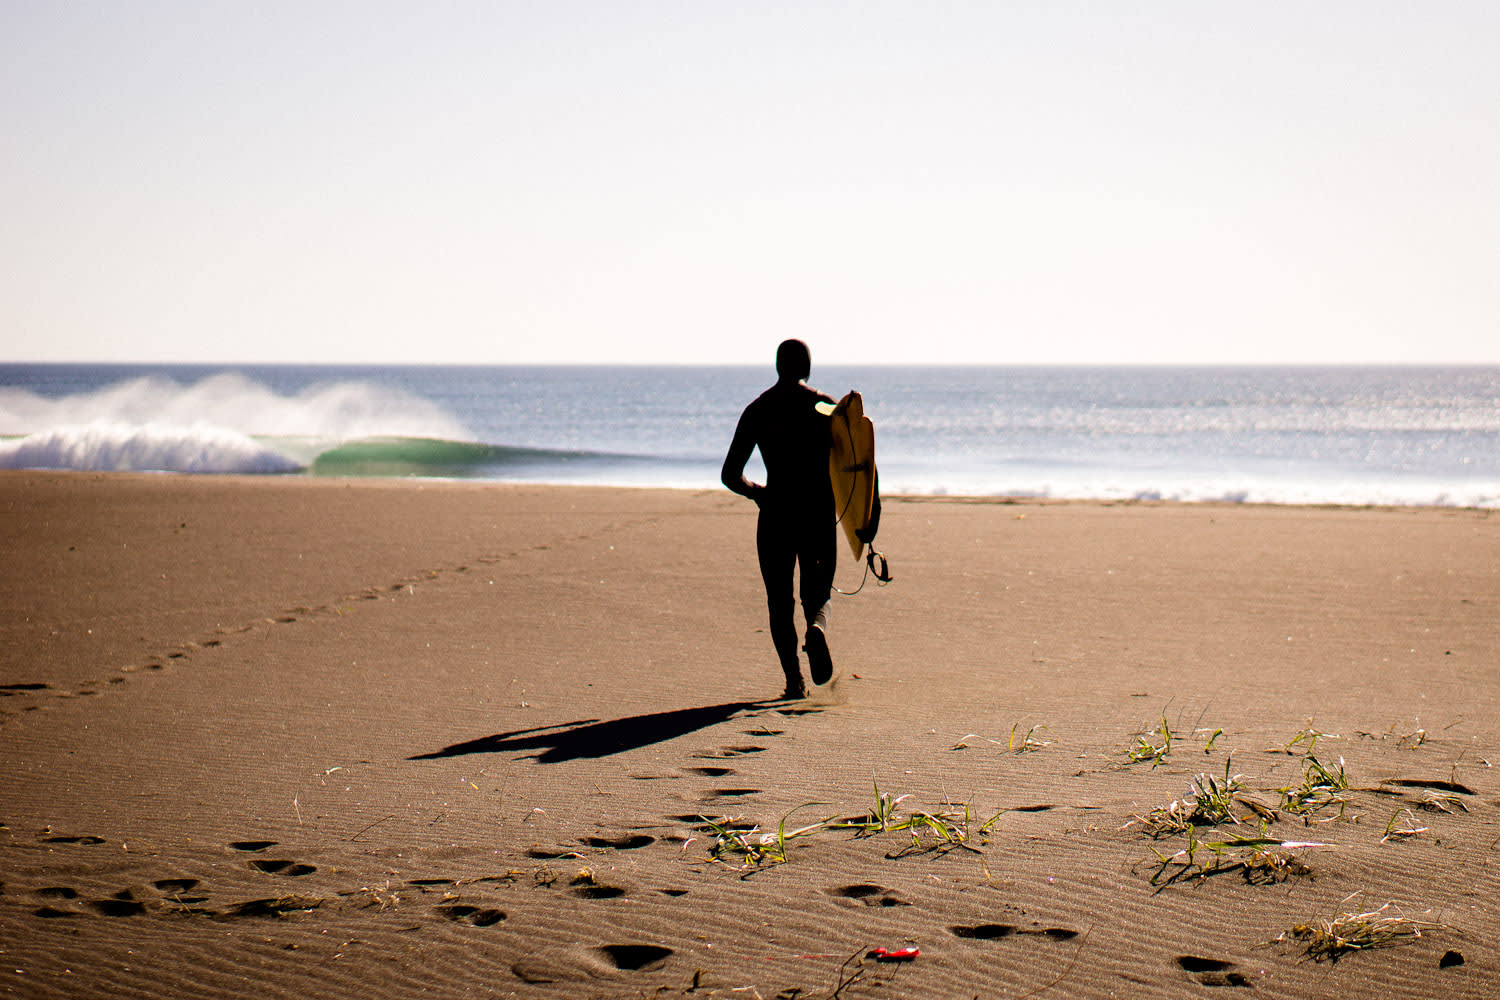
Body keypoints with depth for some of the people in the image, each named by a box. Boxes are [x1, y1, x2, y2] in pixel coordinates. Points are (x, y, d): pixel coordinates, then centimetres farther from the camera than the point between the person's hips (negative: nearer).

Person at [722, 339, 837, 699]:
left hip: (775, 513, 0)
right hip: (818, 514, 0)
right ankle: (817, 628, -22)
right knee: (818, 596, 13)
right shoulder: (827, 406, 2)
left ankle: (793, 679, -4)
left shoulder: (757, 411, 3)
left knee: (780, 603, 10)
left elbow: (730, 475, 2)